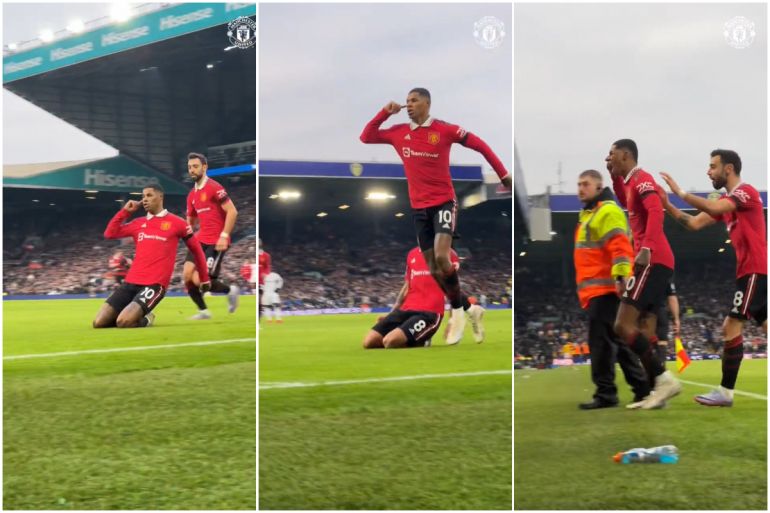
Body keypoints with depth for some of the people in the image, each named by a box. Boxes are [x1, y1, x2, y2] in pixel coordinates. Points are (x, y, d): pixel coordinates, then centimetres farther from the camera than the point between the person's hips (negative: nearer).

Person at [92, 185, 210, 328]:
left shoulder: (177, 223, 2)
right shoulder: (138, 223, 15)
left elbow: (196, 250, 12)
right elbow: (110, 233, 16)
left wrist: (204, 279, 18)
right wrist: (125, 211, 10)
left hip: (154, 284, -5)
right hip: (131, 282, 6)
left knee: (123, 322, -27)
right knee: (99, 323, -7)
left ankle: (145, 319, 7)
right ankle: (138, 316, 17)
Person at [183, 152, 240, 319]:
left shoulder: (214, 188, -10)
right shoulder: (192, 195, 14)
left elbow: (232, 212, -15)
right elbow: (190, 220, 25)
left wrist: (224, 236, -20)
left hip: (216, 242, -8)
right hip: (201, 240, 8)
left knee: (199, 280, -14)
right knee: (187, 275, -5)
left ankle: (230, 290, 12)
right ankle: (203, 311, 11)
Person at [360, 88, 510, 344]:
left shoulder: (445, 130, -8)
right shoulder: (398, 132, 5)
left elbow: (480, 145, -1)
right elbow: (366, 137, 11)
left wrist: (504, 175, -1)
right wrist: (384, 113, 1)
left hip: (443, 203, -5)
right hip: (418, 207, 5)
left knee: (441, 258, -22)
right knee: (433, 268, 5)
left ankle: (458, 311, -1)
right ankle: (468, 309, 22)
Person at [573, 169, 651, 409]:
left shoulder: (608, 211, -10)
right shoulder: (588, 213, 22)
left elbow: (620, 246, -21)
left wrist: (620, 276, -31)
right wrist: (584, 287, 30)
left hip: (605, 289, -10)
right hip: (596, 289, 10)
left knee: (601, 341, -9)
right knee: (616, 340, 14)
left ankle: (605, 394, -4)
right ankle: (643, 387, 21)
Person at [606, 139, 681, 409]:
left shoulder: (641, 178, -8)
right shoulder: (633, 181, 21)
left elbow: (656, 212, -23)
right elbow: (627, 203, 43)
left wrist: (646, 249, -34)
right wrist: (614, 175, 29)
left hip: (652, 261, -10)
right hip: (656, 262, 10)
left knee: (623, 326, -14)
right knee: (644, 331, 7)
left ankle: (664, 378, -17)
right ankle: (657, 390, 3)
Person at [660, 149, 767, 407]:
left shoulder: (746, 191, -10)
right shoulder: (725, 201, 17)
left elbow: (713, 208, -27)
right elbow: (694, 223, 11)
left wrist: (679, 191, -20)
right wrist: (667, 204, 1)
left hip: (755, 270, -10)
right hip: (751, 271, 10)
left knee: (732, 325, -11)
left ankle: (725, 392, -10)